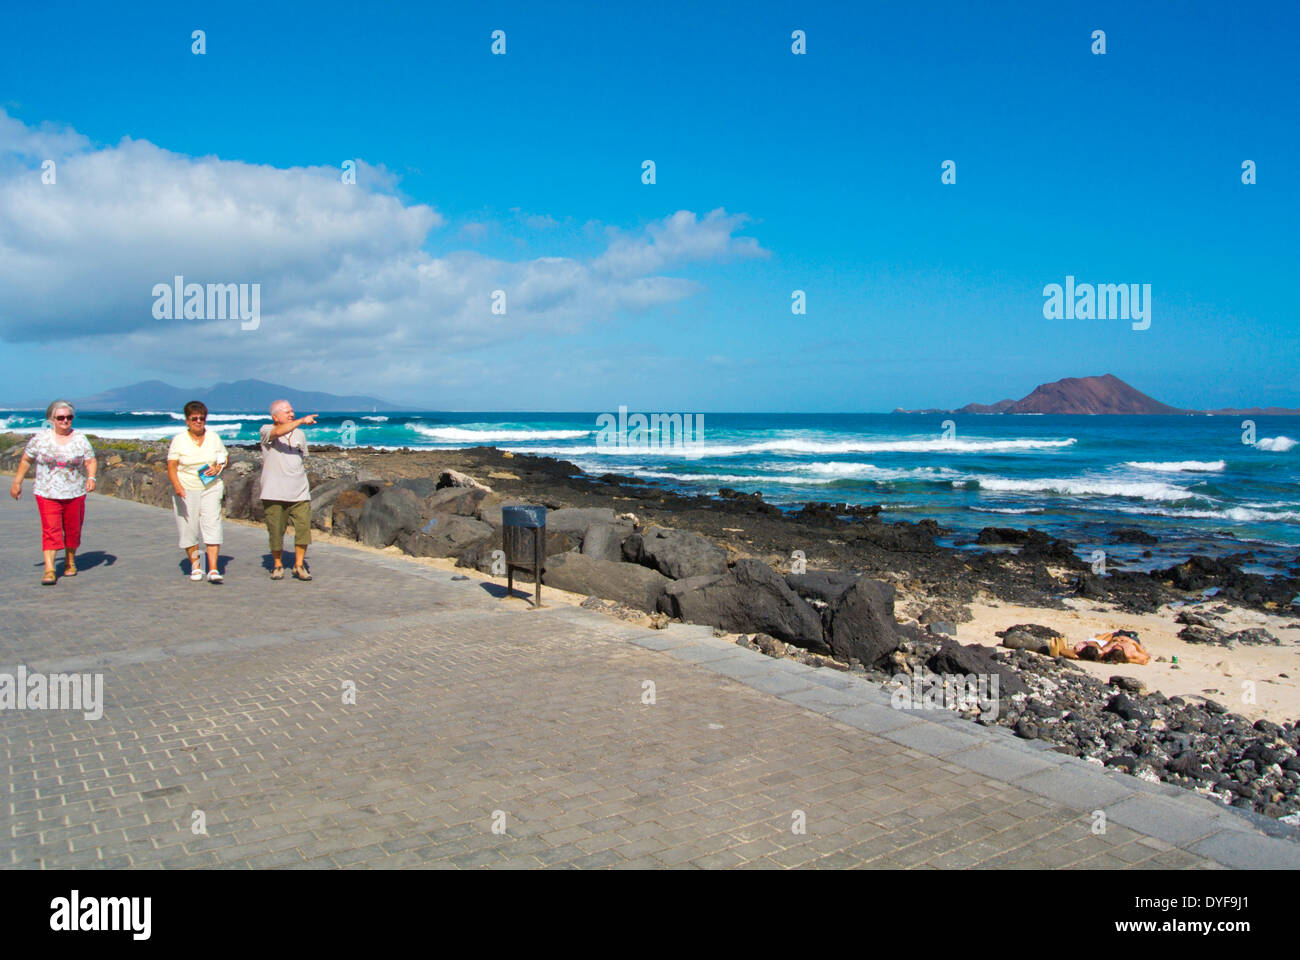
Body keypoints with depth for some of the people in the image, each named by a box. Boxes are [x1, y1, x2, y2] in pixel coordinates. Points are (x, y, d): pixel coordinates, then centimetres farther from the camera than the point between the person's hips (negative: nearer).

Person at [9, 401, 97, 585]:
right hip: (47, 493, -1)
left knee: (73, 530, 8)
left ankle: (70, 561, 29)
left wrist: (91, 477, -16)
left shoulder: (80, 439, 3)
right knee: (50, 530, -10)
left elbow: (91, 461, 3)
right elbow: (26, 460, 9)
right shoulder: (40, 438, 1)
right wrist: (17, 483, 9)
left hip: (74, 494, 2)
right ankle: (49, 570, -10)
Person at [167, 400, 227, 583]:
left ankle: (213, 569, -13)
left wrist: (218, 468, -7)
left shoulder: (213, 437, 7)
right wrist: (177, 485, -21)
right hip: (186, 490, -1)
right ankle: (195, 566, 21)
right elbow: (171, 466, -5)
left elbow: (225, 458, 15)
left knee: (212, 525, -11)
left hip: (211, 488, 1)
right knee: (188, 528, 2)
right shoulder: (179, 440, -1)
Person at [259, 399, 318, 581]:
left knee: (304, 527, -6)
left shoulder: (299, 434, 15)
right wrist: (302, 421, -30)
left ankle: (299, 566, 7)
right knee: (276, 530, 1)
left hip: (299, 492, 4)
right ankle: (277, 565, 20)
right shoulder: (266, 430, -1)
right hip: (274, 493, -4)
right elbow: (279, 432, -24)